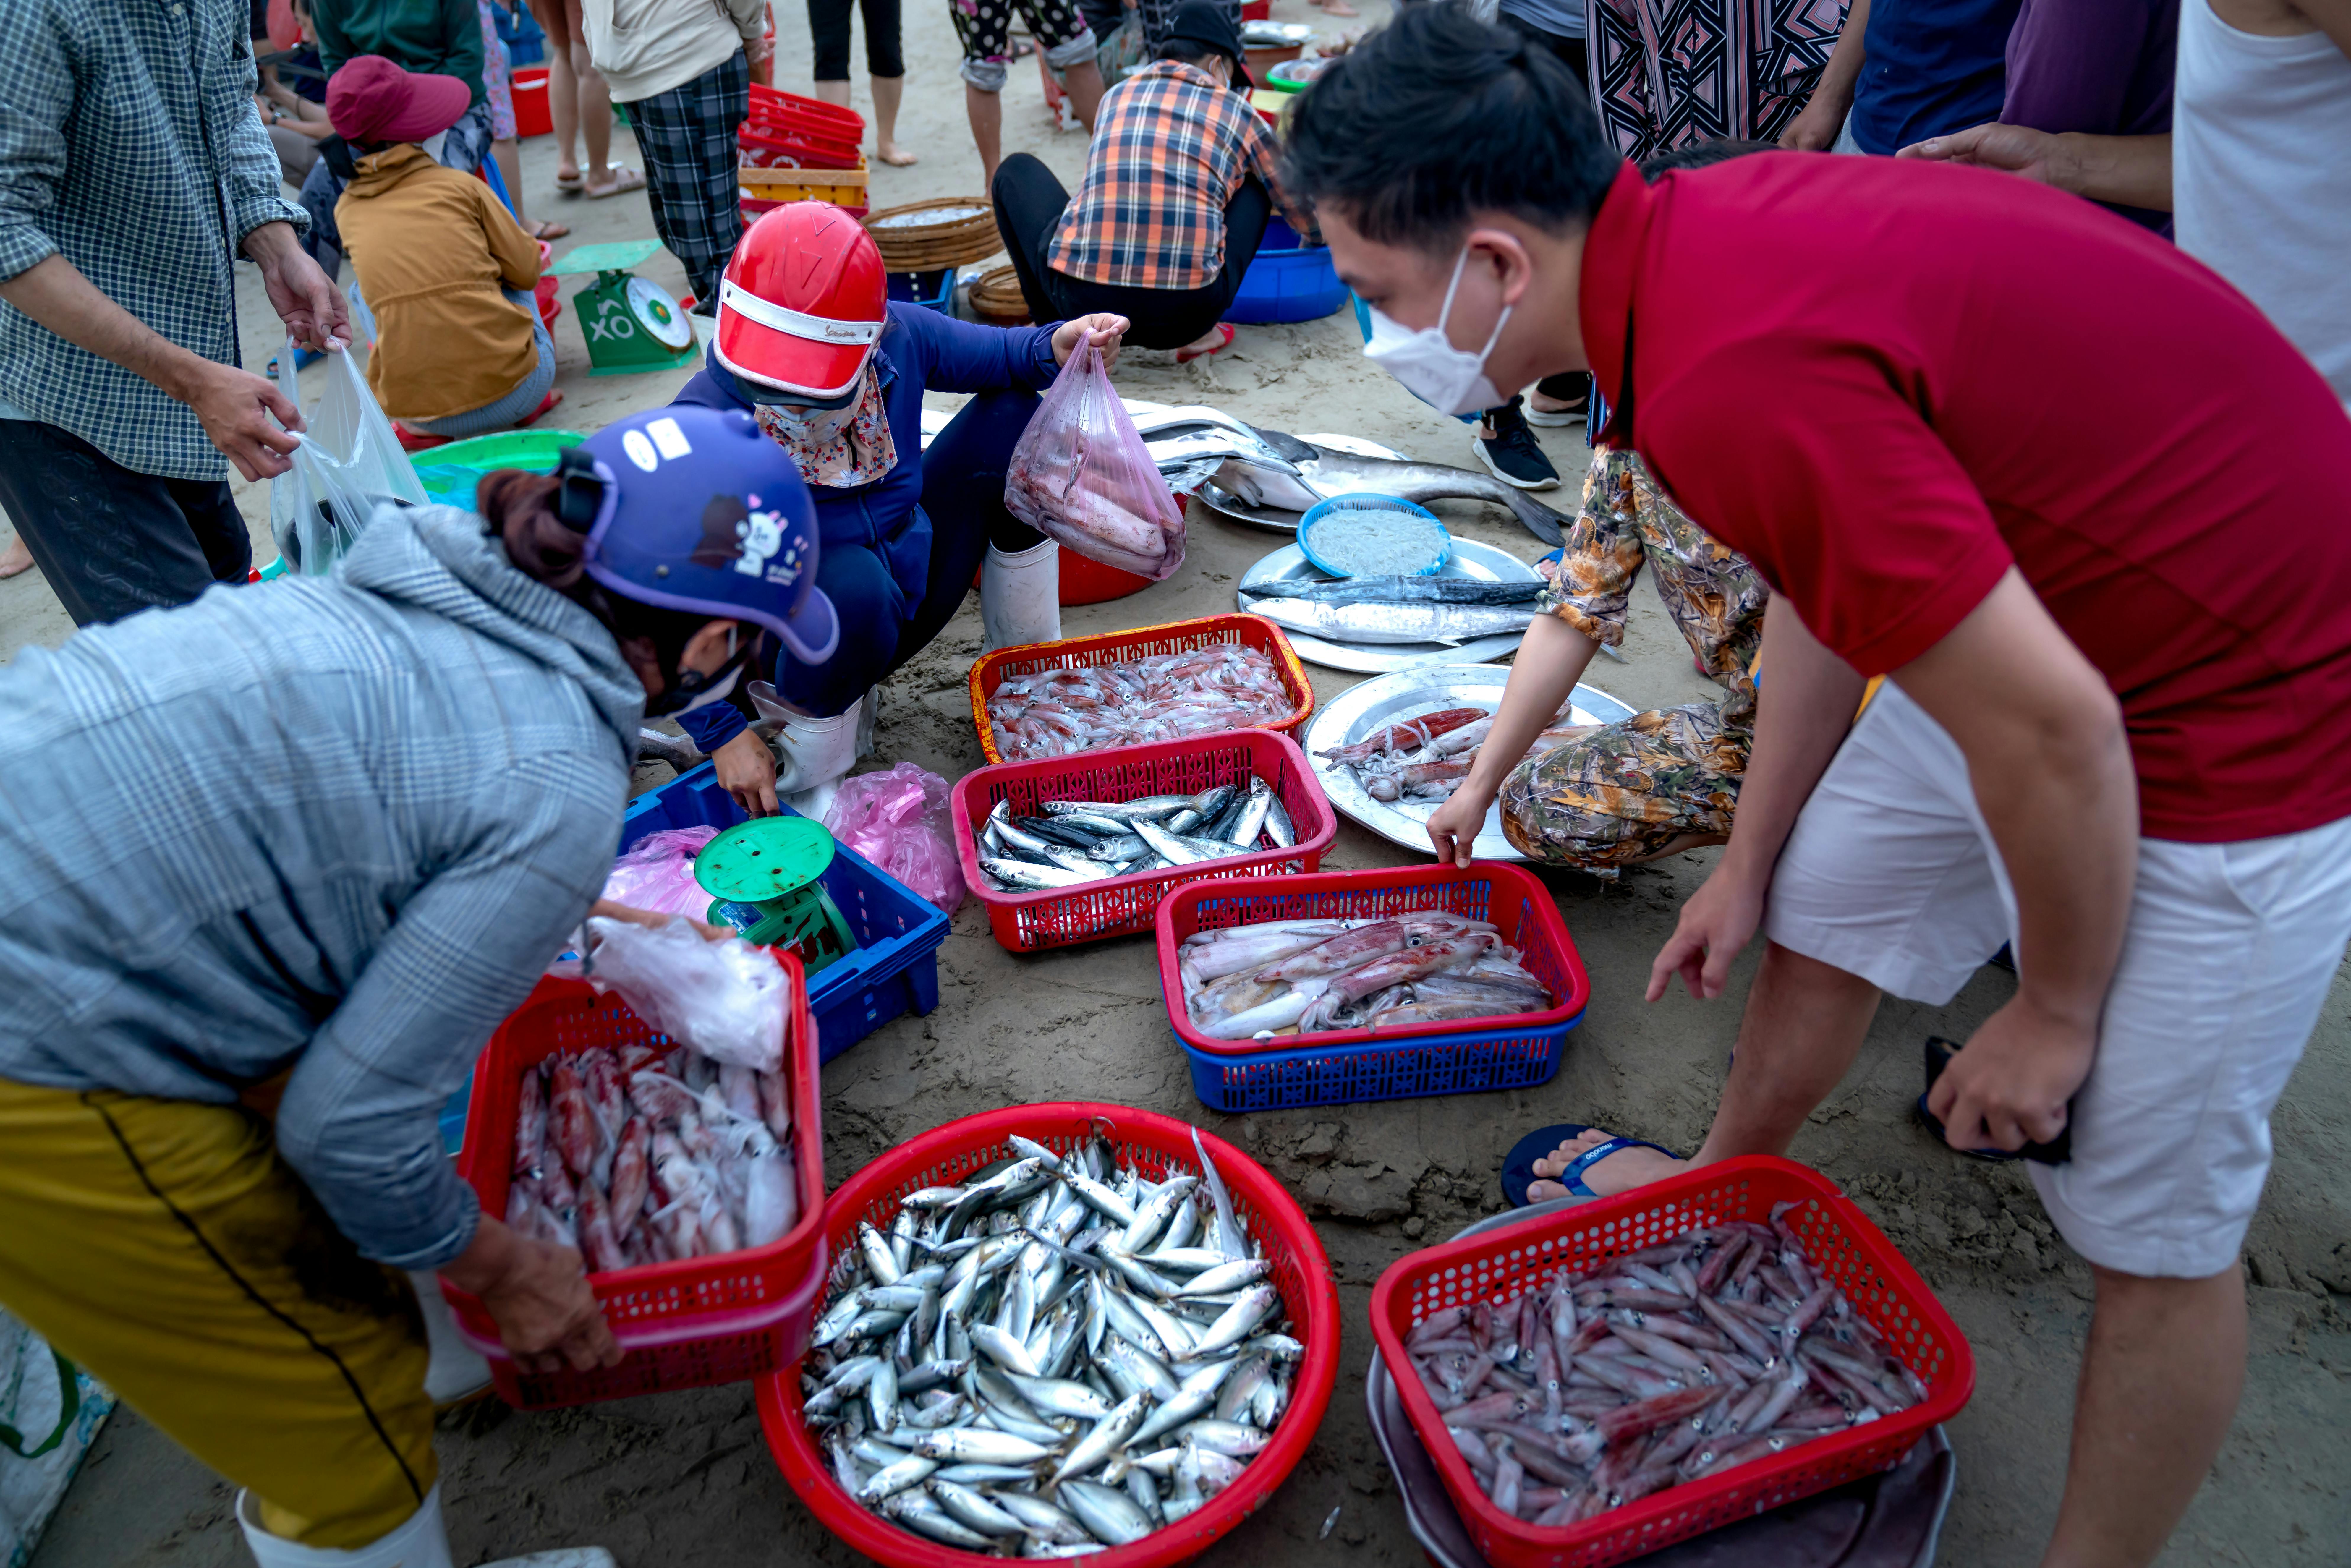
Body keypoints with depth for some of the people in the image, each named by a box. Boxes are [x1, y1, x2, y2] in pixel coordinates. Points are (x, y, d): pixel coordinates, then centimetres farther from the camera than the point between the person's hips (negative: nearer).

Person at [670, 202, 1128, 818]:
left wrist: (1057, 348, -20)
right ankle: (808, 776, -11)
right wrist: (725, 733, -26)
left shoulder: (897, 337, -16)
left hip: (912, 594, 5)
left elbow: (991, 352, 3)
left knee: (1011, 412, -8)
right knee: (852, 579, -41)